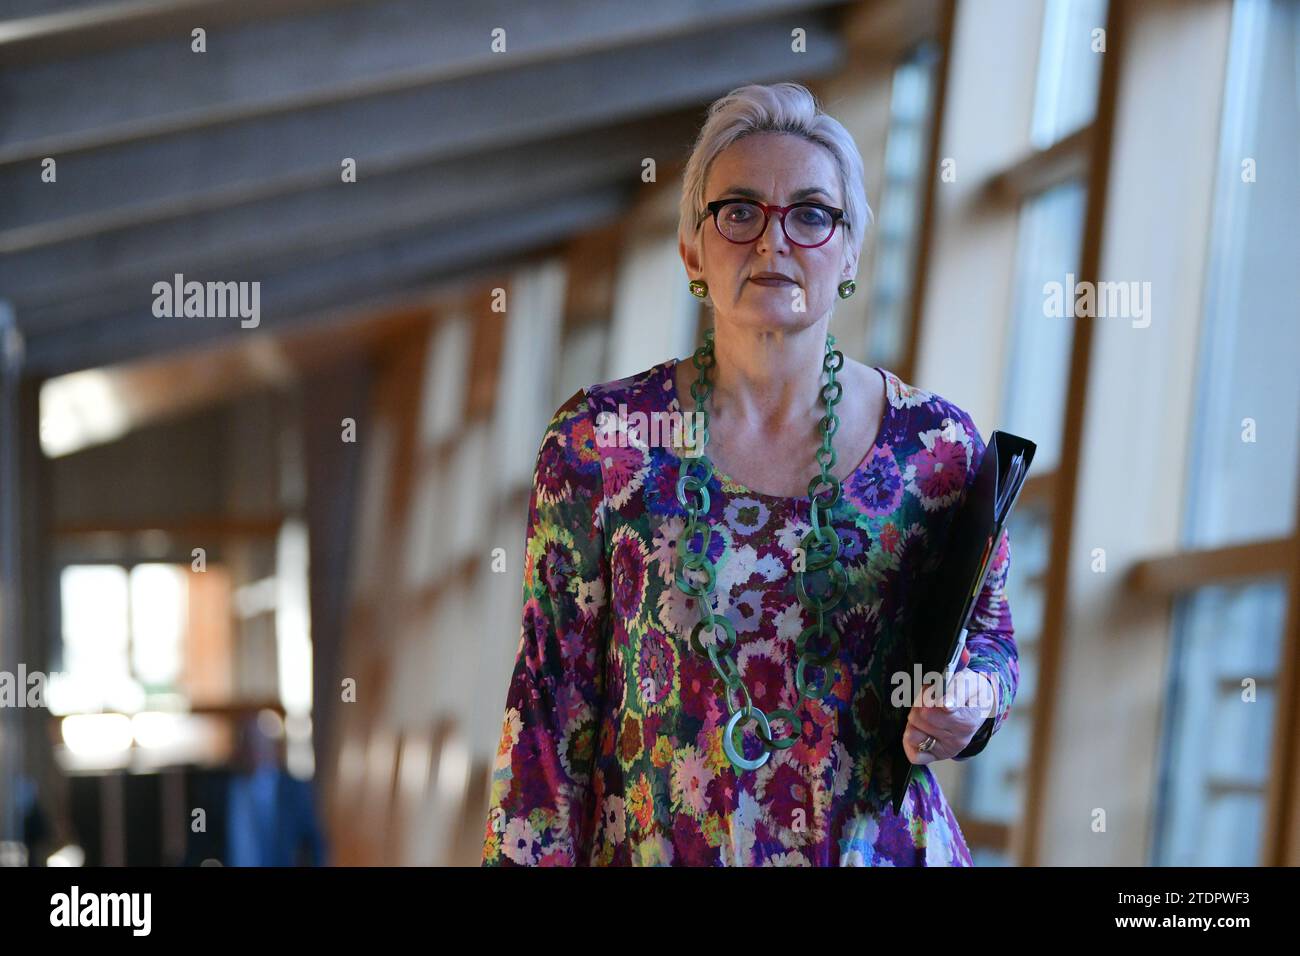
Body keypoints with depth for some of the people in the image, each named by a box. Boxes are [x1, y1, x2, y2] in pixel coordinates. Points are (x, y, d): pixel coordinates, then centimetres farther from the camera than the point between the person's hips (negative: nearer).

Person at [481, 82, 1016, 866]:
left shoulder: (936, 447, -7)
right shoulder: (599, 442, -9)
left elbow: (988, 634, 7)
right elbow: (554, 695, -5)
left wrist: (968, 702, -14)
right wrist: (528, 856, -8)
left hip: (876, 844, 1)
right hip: (651, 847, 0)